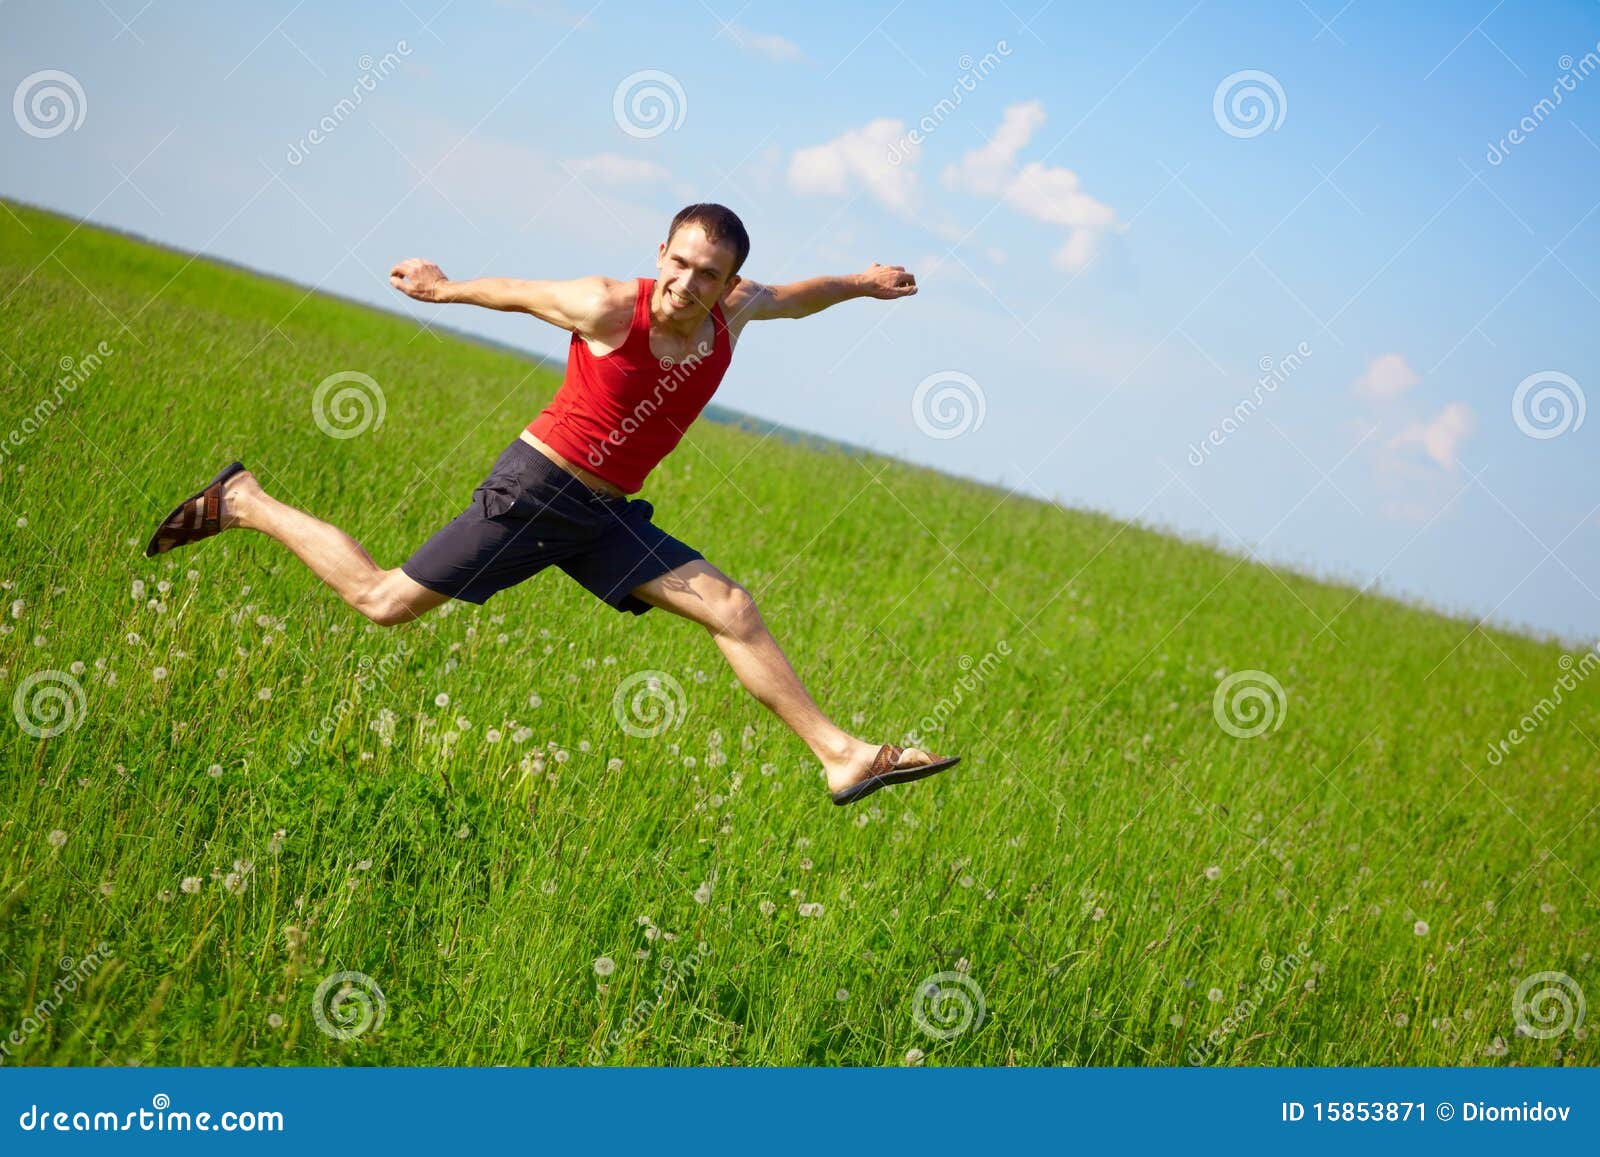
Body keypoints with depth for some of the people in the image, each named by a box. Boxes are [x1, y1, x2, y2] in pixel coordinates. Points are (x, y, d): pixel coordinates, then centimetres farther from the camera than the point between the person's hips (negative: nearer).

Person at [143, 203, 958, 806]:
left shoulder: (731, 315, -3)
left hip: (608, 517, 6)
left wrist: (860, 285, 28)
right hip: (535, 490, -6)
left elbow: (792, 297, 21)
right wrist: (445, 289, 13)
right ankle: (244, 505, 19)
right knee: (383, 602, -1)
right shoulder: (607, 309, -20)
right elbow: (515, 290, -1)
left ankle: (842, 757, -4)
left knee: (731, 609, -5)